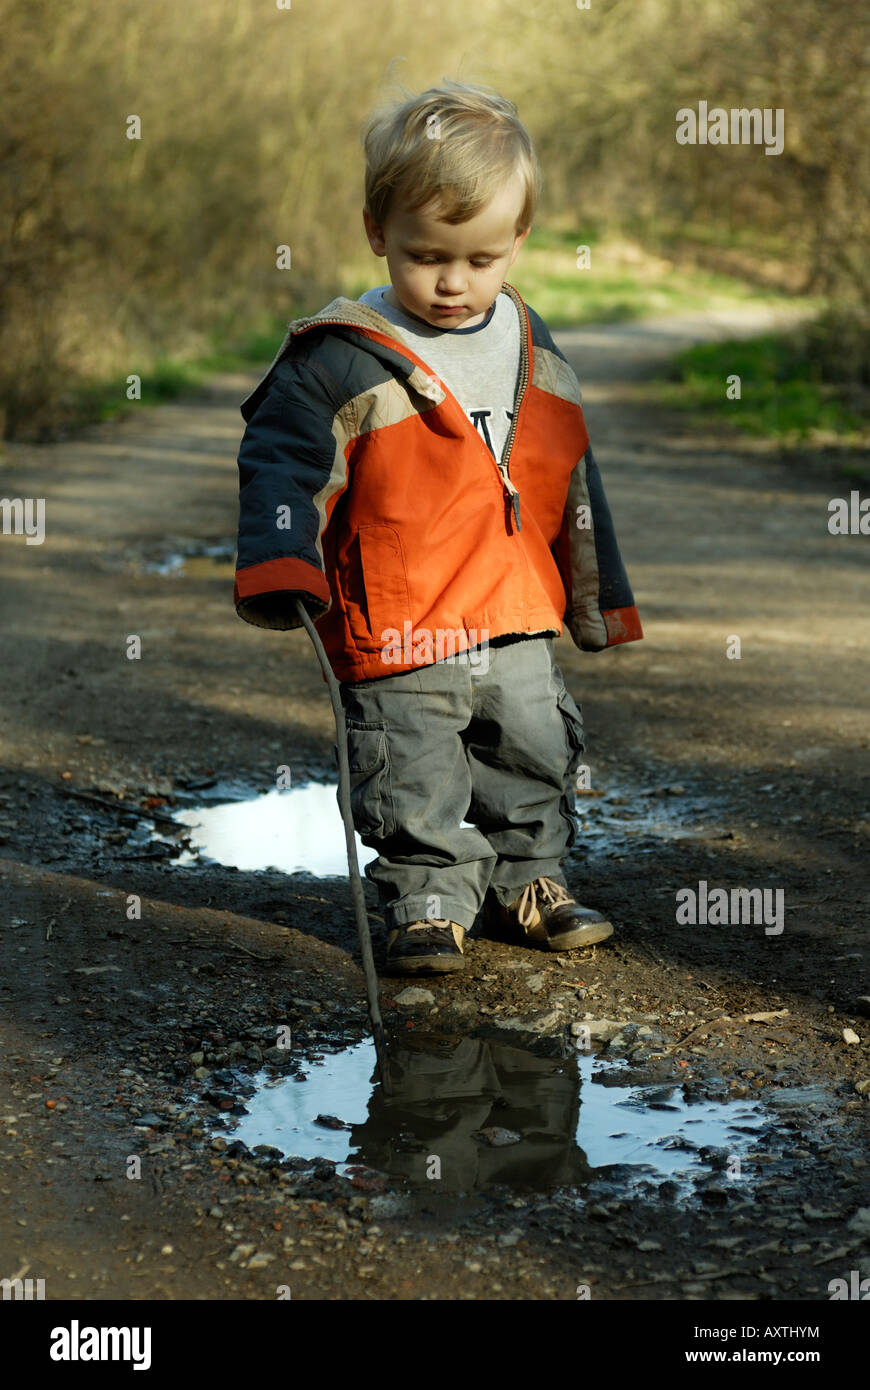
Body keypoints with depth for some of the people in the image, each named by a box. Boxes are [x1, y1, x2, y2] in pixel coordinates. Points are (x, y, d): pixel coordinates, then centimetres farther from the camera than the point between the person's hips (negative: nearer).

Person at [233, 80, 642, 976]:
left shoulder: (534, 351, 5)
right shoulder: (341, 363, -13)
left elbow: (571, 484, 14)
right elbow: (282, 459, -14)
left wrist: (598, 598, 18)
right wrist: (281, 566, -30)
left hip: (518, 626, 5)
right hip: (398, 643, -5)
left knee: (537, 757, 18)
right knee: (416, 789, 2)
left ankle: (528, 884, 36)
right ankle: (429, 901, 22)